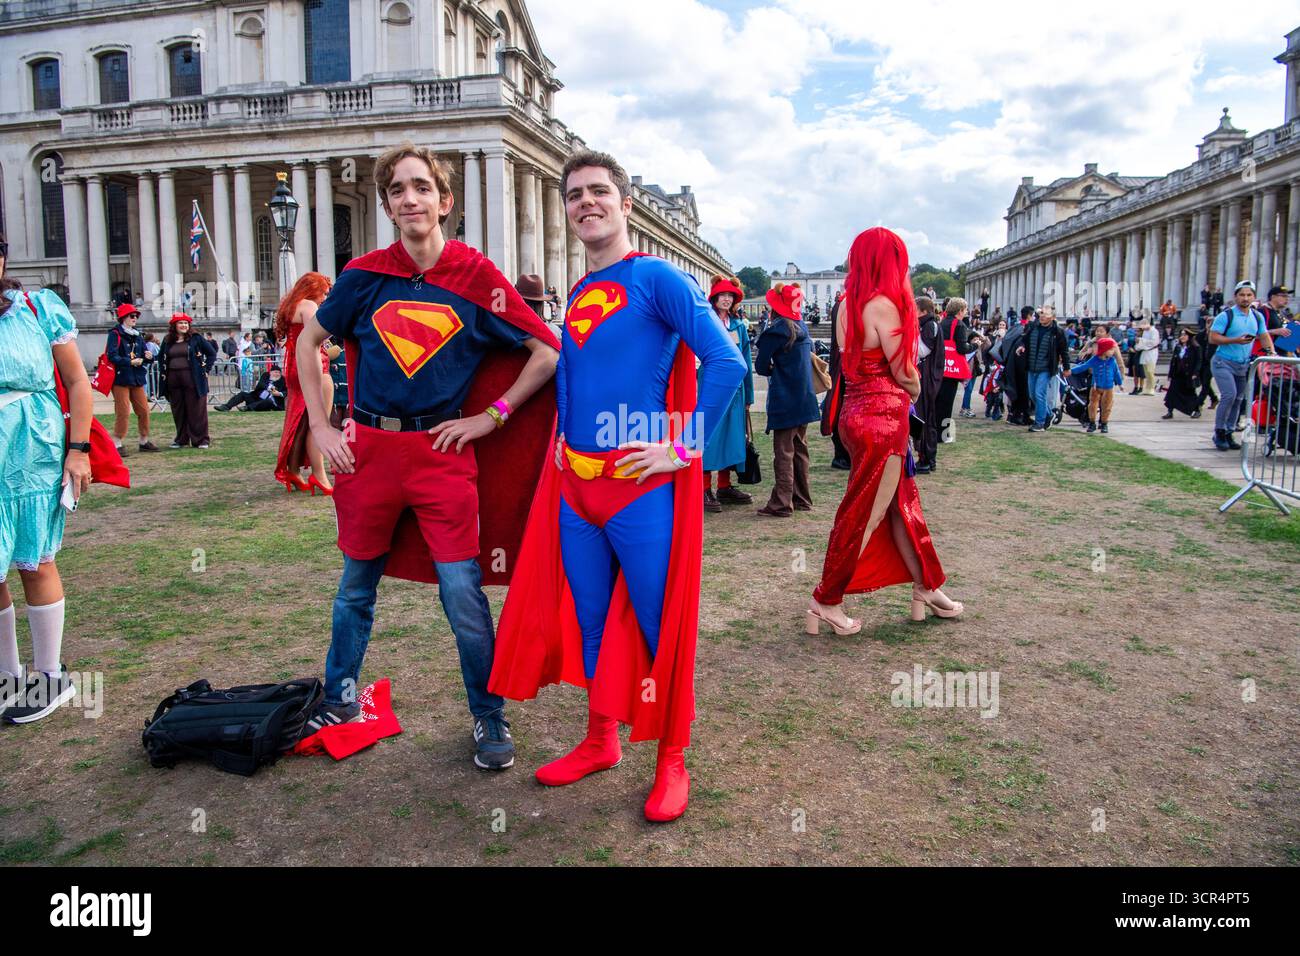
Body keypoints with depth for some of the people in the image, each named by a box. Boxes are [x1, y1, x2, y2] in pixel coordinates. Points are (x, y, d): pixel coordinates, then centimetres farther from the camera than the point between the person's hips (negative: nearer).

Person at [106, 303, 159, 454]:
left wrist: (148, 357, -7)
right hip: (121, 379, -7)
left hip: (137, 379, 7)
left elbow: (145, 356, 15)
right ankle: (117, 444, 1)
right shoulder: (115, 334, -6)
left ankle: (144, 441, 22)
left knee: (144, 410, 9)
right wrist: (130, 362, -22)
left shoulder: (137, 335, 15)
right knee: (123, 413, -7)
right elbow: (112, 357, -16)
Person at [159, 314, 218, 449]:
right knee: (178, 411, 8)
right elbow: (162, 359, 23)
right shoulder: (168, 341, 12)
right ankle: (181, 439, 18)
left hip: (193, 379, -4)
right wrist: (164, 374, 11)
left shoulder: (195, 338, 1)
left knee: (196, 410, -2)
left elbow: (212, 353, 3)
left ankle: (201, 440, 4)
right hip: (173, 380, 4)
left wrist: (205, 369, -3)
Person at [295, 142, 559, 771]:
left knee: (464, 595, -4)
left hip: (444, 452, -2)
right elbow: (308, 341, 15)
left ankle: (490, 719, 14)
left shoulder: (475, 276, -3)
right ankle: (340, 700, 37)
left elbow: (548, 352, -1)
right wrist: (320, 426, 7)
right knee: (356, 588, 16)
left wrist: (491, 416, -5)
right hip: (369, 450, 3)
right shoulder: (365, 276, 3)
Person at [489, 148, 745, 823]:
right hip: (574, 486, 7)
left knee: (658, 624, 3)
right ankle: (600, 741, 32)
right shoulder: (577, 295, 15)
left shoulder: (656, 278, -7)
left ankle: (672, 762, 18)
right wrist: (562, 441, 13)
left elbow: (725, 362, -14)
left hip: (640, 485, -7)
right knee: (589, 620, 15)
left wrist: (685, 448, -15)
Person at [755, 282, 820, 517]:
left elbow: (760, 365, -10)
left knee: (783, 452, -4)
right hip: (804, 398, 8)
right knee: (799, 449, 15)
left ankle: (781, 504, -3)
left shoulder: (777, 330, -14)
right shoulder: (802, 327, 9)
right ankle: (802, 499, 22)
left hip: (784, 400, -8)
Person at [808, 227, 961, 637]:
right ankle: (827, 601, 8)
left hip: (858, 408, 9)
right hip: (882, 414, -9)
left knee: (903, 502, 17)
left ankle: (926, 587, 28)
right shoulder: (884, 303, -15)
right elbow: (904, 372, -11)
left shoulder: (849, 303, 10)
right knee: (866, 513, 0)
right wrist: (916, 389, 9)